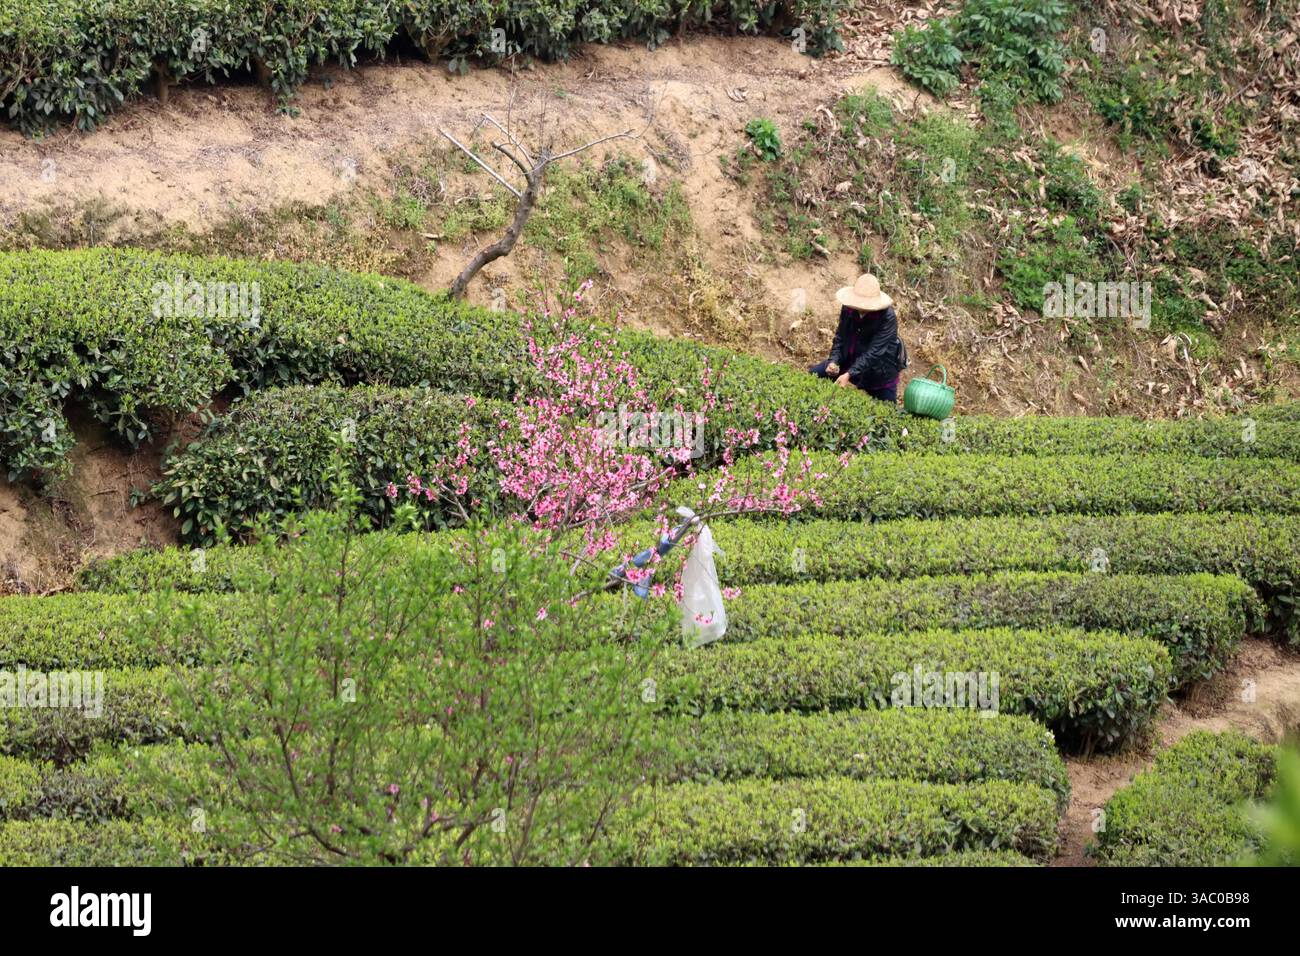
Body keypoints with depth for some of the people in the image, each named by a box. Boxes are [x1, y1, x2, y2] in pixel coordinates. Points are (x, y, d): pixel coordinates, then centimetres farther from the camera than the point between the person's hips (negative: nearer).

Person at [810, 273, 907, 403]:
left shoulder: (887, 318, -29)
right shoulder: (848, 309, -14)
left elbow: (873, 353, -34)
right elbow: (840, 337, -4)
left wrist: (849, 375, -41)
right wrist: (834, 361, -22)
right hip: (850, 362, 5)